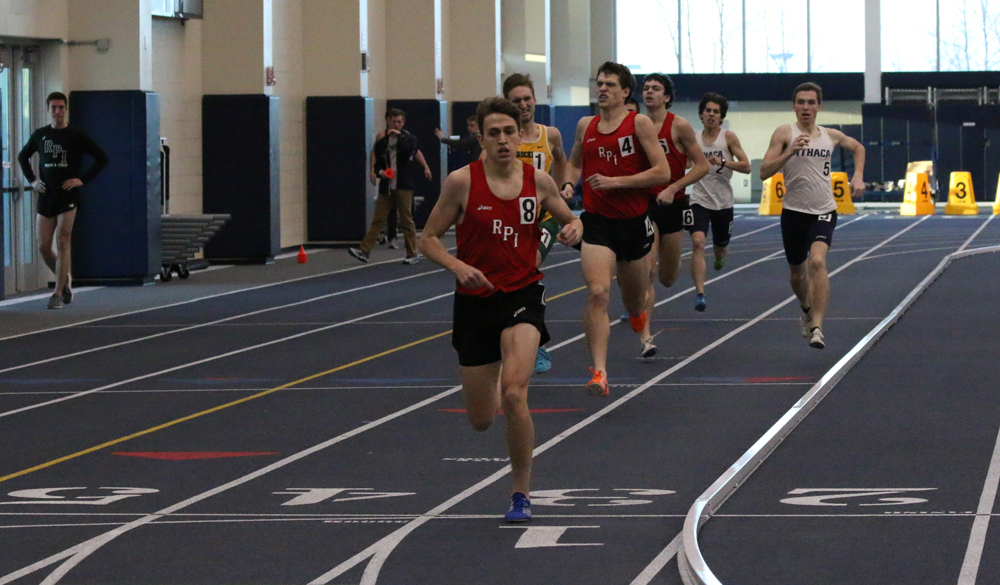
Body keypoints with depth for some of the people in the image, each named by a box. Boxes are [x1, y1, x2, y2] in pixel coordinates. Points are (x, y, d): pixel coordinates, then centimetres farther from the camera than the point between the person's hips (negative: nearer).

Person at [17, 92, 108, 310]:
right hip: (46, 196, 4)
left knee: (62, 243, -10)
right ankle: (65, 279, 27)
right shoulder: (40, 135, 8)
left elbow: (102, 158, -1)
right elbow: (22, 156, 24)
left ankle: (58, 293, -7)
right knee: (43, 246, 2)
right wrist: (32, 180, 10)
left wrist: (82, 180, -7)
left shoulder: (76, 136, -2)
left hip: (68, 196, -4)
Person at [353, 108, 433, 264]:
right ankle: (364, 250, 1)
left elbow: (409, 150, -24)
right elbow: (377, 162, 13)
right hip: (386, 187, 3)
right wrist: (379, 171, -8)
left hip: (403, 187, -3)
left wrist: (399, 135, -17)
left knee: (407, 220, 1)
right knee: (377, 220, 3)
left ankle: (412, 254, 9)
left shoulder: (408, 138, -2)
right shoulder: (382, 141, 7)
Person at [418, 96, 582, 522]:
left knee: (514, 393, -25)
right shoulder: (462, 182, -9)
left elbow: (570, 219, 15)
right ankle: (491, 387, 51)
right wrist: (457, 266, -20)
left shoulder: (538, 181, -3)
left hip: (522, 295, -1)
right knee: (481, 420, 9)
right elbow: (429, 239, -2)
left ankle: (522, 492, -7)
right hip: (475, 300, 1)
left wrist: (573, 228, -9)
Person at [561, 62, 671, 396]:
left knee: (634, 303, 16)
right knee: (597, 293, -20)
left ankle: (639, 316, 56)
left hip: (633, 222, -1)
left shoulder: (640, 124, -5)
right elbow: (575, 163, 26)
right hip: (596, 221, 1)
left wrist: (616, 181, -16)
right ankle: (599, 372, -23)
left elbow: (663, 172, -11)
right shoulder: (585, 125, 8)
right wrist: (568, 184, 3)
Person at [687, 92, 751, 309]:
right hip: (700, 200, 0)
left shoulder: (728, 137, -4)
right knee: (697, 242, -24)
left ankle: (720, 254, 56)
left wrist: (722, 162, -22)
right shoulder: (693, 138, 1)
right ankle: (700, 294, -27)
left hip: (723, 202, 0)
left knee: (720, 250, 15)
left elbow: (746, 166, -9)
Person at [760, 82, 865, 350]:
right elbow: (764, 172, -12)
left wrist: (858, 176, 15)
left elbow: (858, 147, 29)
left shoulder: (831, 136, 7)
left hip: (824, 212, 0)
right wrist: (789, 151, -24)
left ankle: (817, 327, -28)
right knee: (797, 272, 14)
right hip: (794, 211, 0)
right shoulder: (785, 133, -3)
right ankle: (807, 311, 47)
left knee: (817, 261, -24)